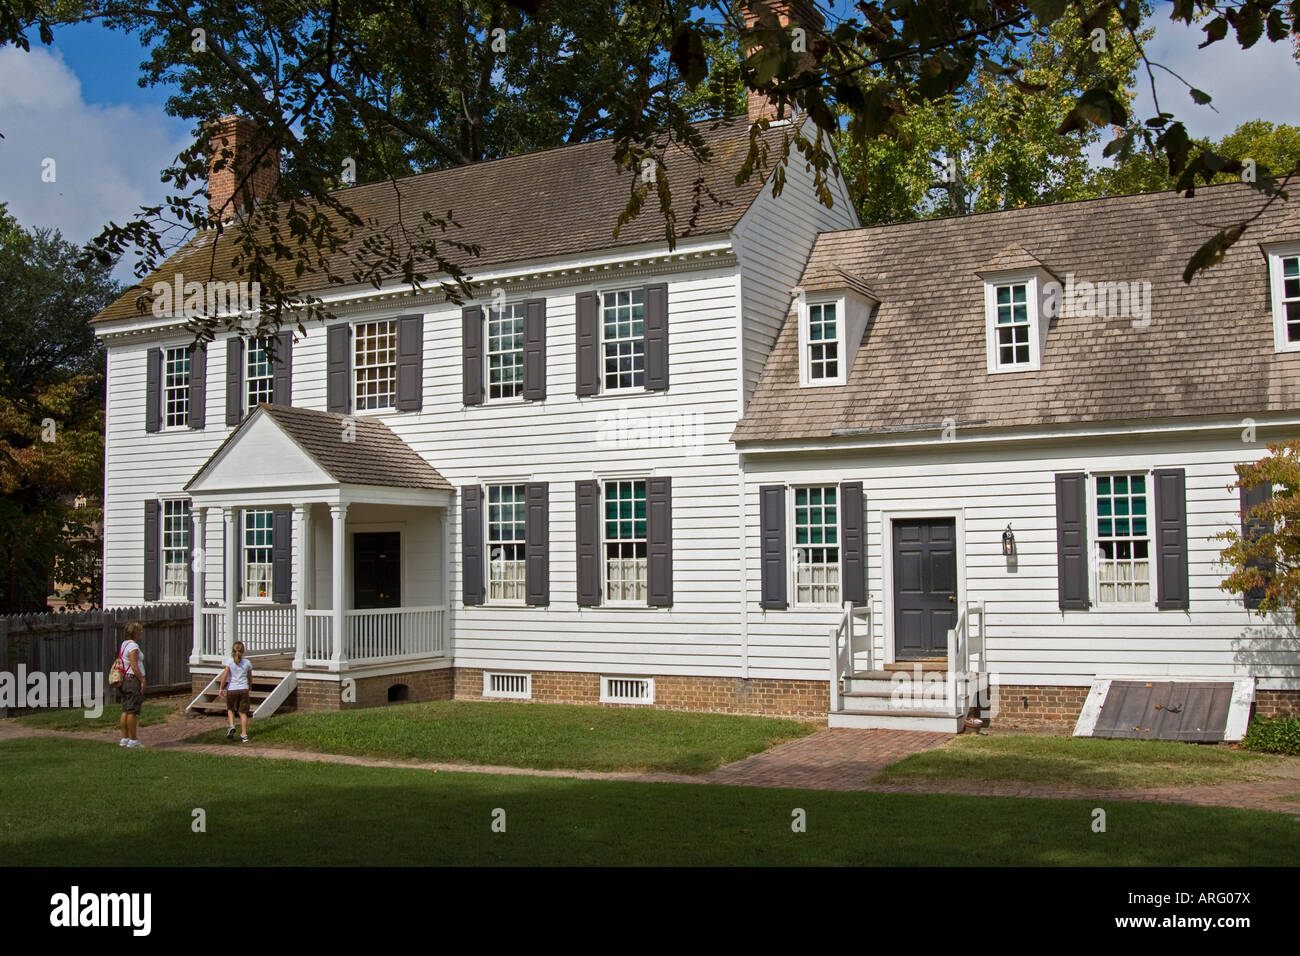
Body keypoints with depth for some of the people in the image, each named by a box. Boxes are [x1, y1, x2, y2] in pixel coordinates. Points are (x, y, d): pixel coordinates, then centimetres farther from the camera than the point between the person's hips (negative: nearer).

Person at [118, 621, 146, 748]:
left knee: (125, 711, 11)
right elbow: (134, 666, -20)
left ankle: (125, 738, 15)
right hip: (133, 680, -10)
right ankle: (133, 740, -4)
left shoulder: (124, 644, 16)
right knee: (133, 711, -6)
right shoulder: (133, 646, -14)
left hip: (125, 680, 10)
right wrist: (142, 680, -16)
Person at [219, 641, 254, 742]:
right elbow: (250, 677, 14)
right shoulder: (247, 662, 2)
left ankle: (231, 726, 1)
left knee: (230, 709, 22)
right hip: (243, 689, 1)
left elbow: (225, 675, -13)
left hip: (231, 689, -1)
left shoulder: (229, 661, -5)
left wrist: (221, 688, -7)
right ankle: (244, 735, 7)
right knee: (242, 712, 7)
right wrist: (249, 684, 35)